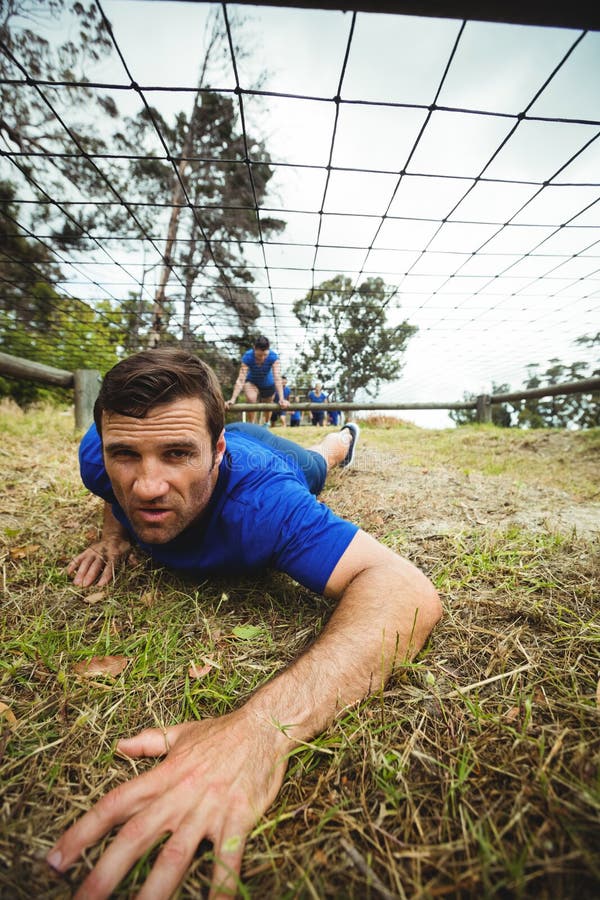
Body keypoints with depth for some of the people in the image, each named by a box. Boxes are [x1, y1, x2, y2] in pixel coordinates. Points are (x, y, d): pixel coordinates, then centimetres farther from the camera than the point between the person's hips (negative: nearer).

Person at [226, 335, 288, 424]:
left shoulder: (273, 357, -34)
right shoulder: (247, 357, -34)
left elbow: (277, 378, -43)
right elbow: (241, 380, -39)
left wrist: (282, 398, -56)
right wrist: (233, 399, -51)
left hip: (268, 384, 1)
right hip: (252, 382, -1)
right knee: (251, 399, -30)